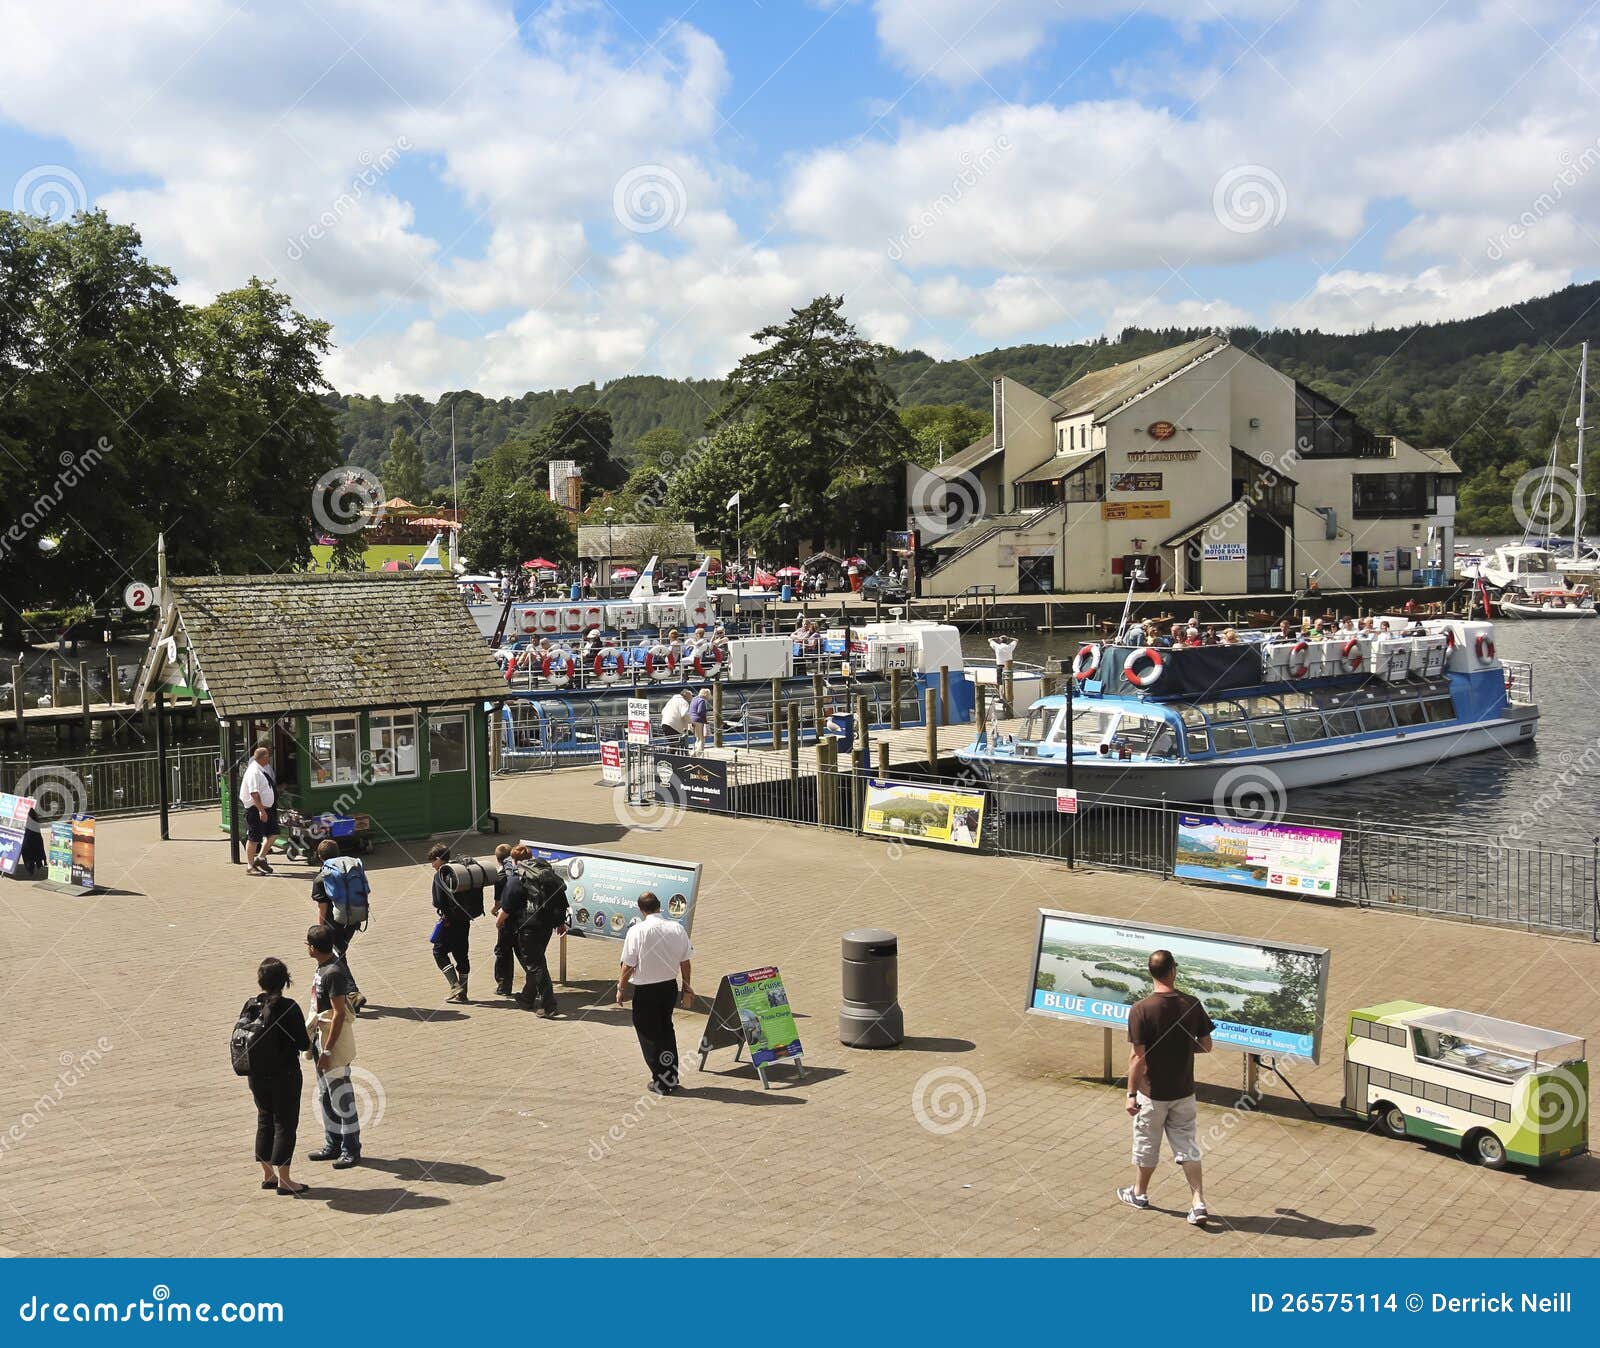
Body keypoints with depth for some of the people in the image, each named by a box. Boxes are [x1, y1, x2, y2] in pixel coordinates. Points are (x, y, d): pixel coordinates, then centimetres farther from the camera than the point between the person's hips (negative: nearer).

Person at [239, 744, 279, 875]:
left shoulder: (261, 770, 12)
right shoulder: (254, 772, -19)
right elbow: (254, 793, -25)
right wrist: (261, 810, -27)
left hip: (264, 808, 10)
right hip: (255, 809, -10)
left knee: (273, 833, 11)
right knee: (254, 838, -2)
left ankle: (260, 858, 21)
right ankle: (250, 867, 6)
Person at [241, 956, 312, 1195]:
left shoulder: (250, 1005, -3)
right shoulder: (288, 1008, -18)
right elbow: (302, 1043, -17)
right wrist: (310, 1043, 6)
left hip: (256, 1075, 5)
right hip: (284, 1075, -5)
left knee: (265, 1121, 18)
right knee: (285, 1123, 4)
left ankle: (268, 1175, 26)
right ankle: (283, 1180, 6)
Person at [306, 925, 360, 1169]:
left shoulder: (333, 973, -23)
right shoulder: (323, 967, 7)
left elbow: (339, 1013, -23)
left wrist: (328, 1050, -22)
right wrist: (316, 1042, 21)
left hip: (335, 1041, -10)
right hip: (322, 1036, 10)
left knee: (341, 1096, -2)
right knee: (325, 1096, 17)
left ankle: (351, 1150, 7)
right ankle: (333, 1146, 28)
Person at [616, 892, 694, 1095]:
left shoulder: (637, 931, -17)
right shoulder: (677, 929, -4)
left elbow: (628, 966, -14)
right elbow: (685, 962, 4)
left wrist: (621, 989, 0)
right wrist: (687, 988, 16)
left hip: (646, 990, -5)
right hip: (670, 987, 5)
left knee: (649, 1034, 9)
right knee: (666, 1029, 21)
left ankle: (661, 1082, 12)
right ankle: (671, 1078, 27)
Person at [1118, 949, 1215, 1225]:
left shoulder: (1141, 1010, -20)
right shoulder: (1192, 1005, -9)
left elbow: (1138, 1057, -19)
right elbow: (1206, 1046, 1)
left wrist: (1131, 1094, -10)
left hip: (1152, 1093, -3)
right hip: (1184, 1091, 3)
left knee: (1146, 1145, 15)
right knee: (1187, 1145, 12)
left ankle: (1139, 1193, 34)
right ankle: (1198, 1203, 7)